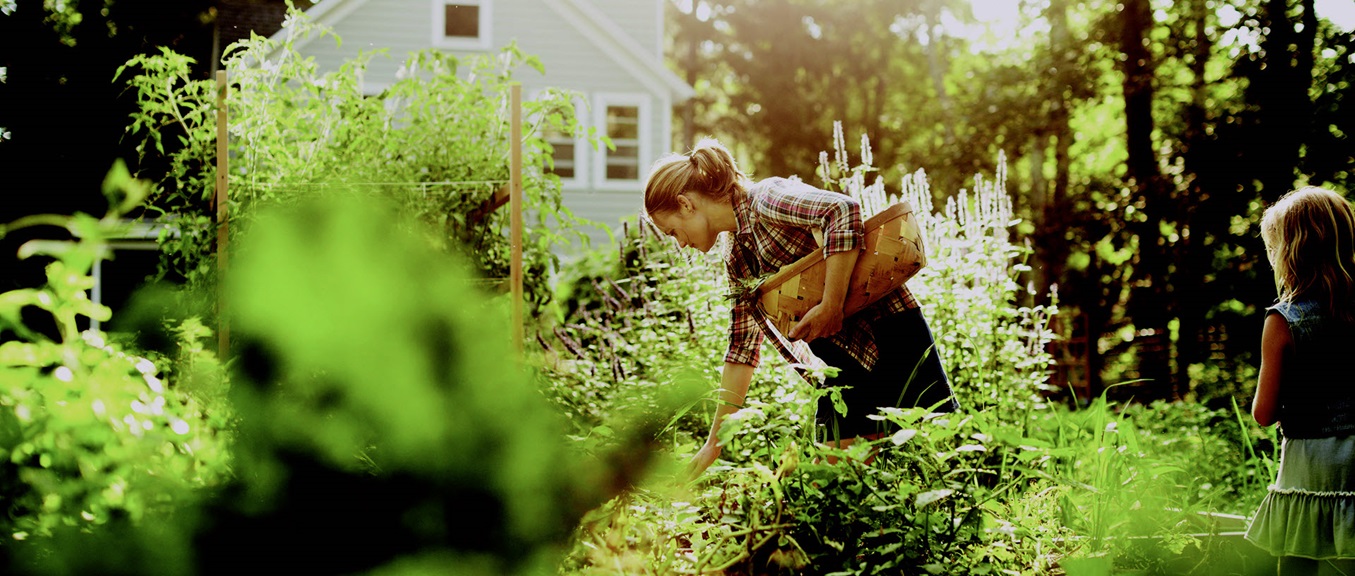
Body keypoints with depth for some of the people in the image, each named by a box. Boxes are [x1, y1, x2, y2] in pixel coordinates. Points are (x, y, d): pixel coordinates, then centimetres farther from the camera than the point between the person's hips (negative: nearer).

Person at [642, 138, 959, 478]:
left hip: (892, 335, -8)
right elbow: (743, 348, 17)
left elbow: (843, 210, -30)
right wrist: (714, 443, 16)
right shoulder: (738, 261, 13)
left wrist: (830, 307, -26)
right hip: (843, 364, 8)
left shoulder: (766, 200, -13)